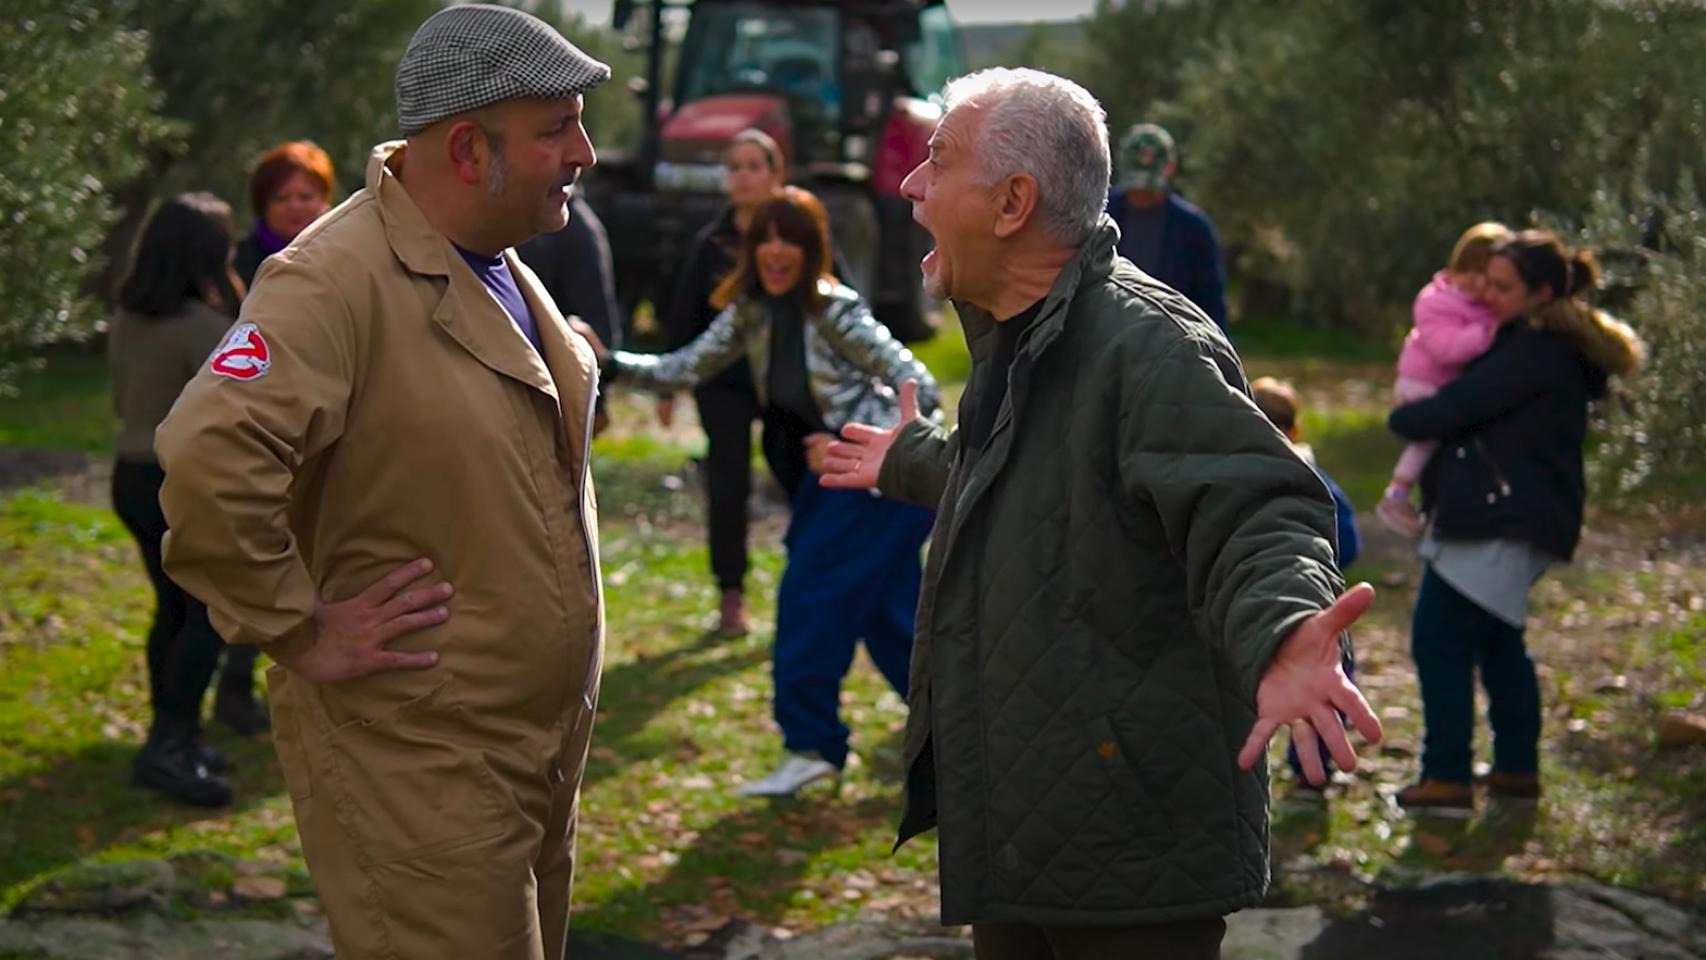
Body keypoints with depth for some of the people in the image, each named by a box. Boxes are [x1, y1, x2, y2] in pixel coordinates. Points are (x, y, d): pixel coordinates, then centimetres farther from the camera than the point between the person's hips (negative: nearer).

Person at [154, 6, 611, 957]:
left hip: (543, 743, 9)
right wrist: (302, 634, -25)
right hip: (418, 767, -9)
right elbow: (208, 461, -34)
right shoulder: (338, 280, -22)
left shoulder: (504, 267, 8)